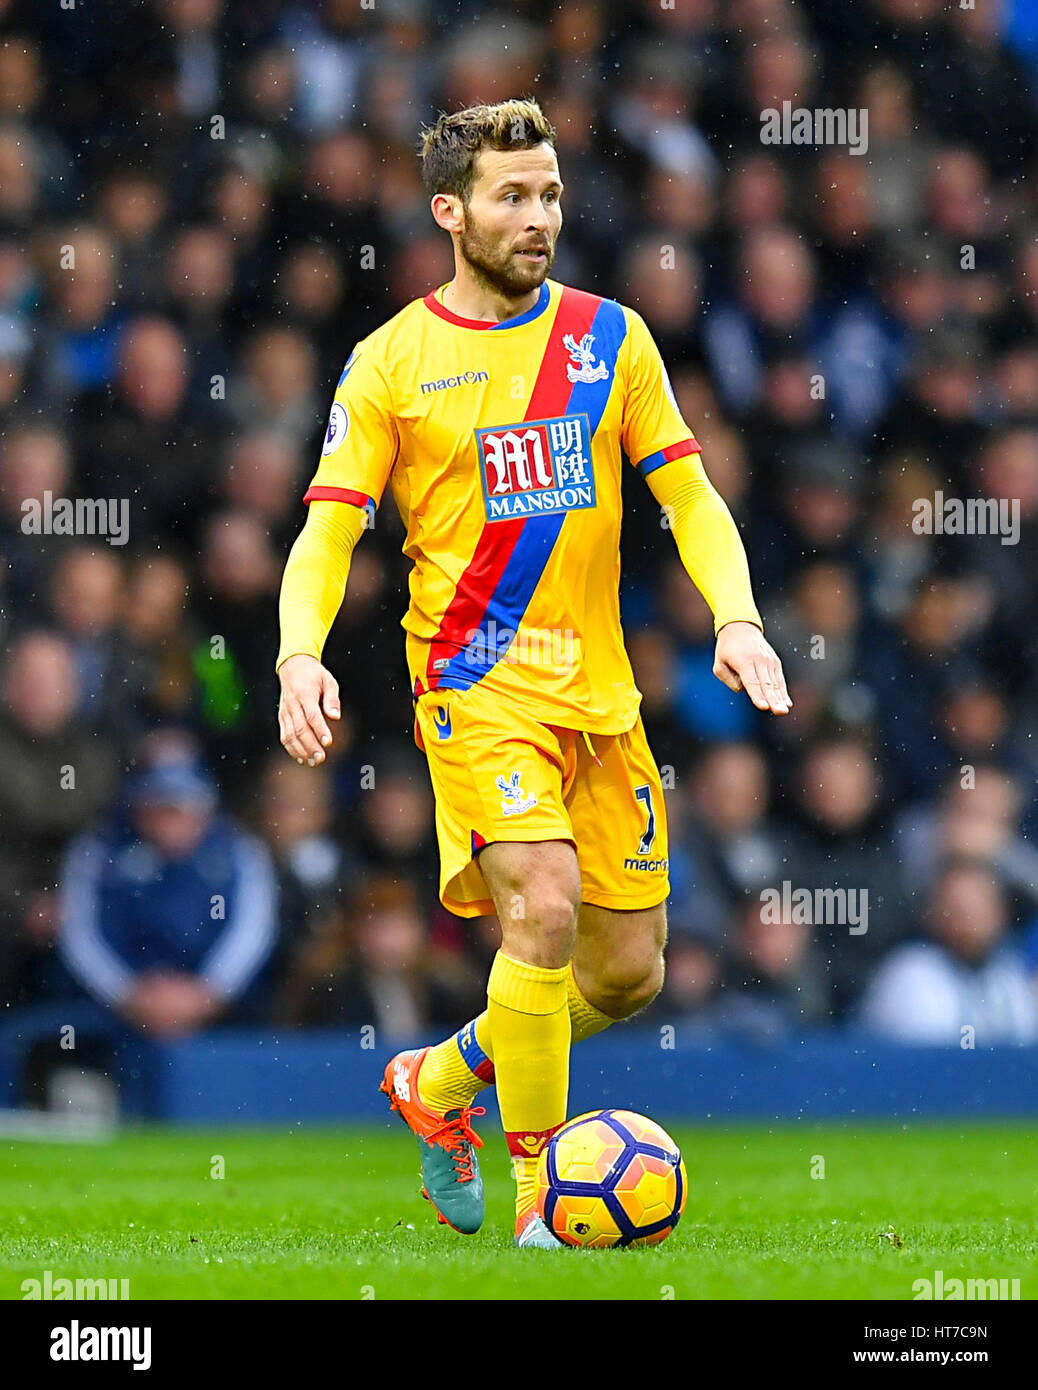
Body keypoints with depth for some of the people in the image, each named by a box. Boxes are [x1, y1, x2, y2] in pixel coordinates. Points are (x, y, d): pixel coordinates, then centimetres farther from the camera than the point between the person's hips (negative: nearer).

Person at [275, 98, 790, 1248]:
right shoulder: (391, 362, -1)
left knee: (627, 973, 6)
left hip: (599, 688, 5)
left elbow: (688, 495, 9)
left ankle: (439, 1083, 32)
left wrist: (735, 615, -9)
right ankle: (537, 1188, -13)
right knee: (543, 905, -26)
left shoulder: (610, 336, 8)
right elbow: (325, 536, -2)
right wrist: (300, 654, -21)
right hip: (475, 680, -5)